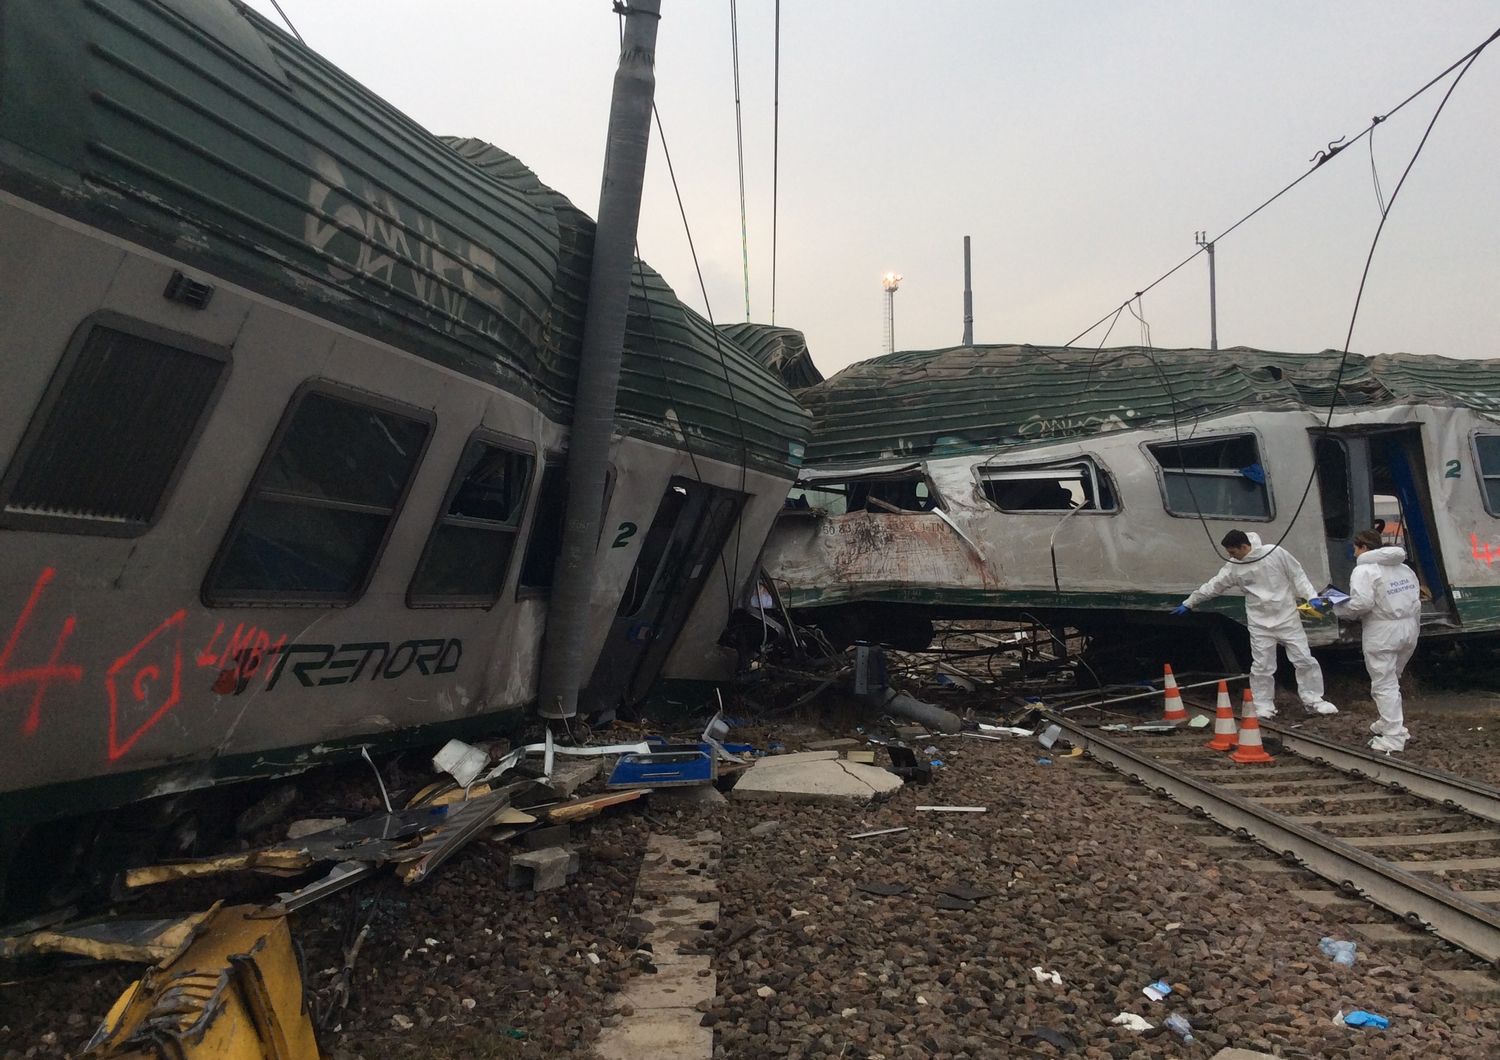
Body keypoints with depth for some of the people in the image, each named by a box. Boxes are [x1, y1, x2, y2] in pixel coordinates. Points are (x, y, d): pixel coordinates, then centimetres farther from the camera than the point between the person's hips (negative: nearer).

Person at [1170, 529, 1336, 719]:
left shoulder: (1276, 553, -11)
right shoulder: (1234, 568, -4)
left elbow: (1298, 575, -2)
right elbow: (1212, 586, 4)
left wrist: (1312, 596, -12)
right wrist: (1188, 603, 8)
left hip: (1287, 618, -1)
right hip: (1260, 623, 2)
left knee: (1304, 659, 3)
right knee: (1261, 666, 3)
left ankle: (1313, 700, 17)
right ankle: (1264, 706, 15)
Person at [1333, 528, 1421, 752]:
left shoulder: (1364, 570, -12)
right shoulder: (1404, 568, 14)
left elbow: (1361, 603, -24)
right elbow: (1415, 598, 15)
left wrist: (1339, 609, -7)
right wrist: (1413, 626, 23)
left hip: (1383, 634, -8)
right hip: (1409, 630, 8)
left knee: (1384, 685, -2)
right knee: (1391, 681, 23)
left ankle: (1394, 738, -2)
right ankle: (1390, 723, 32)